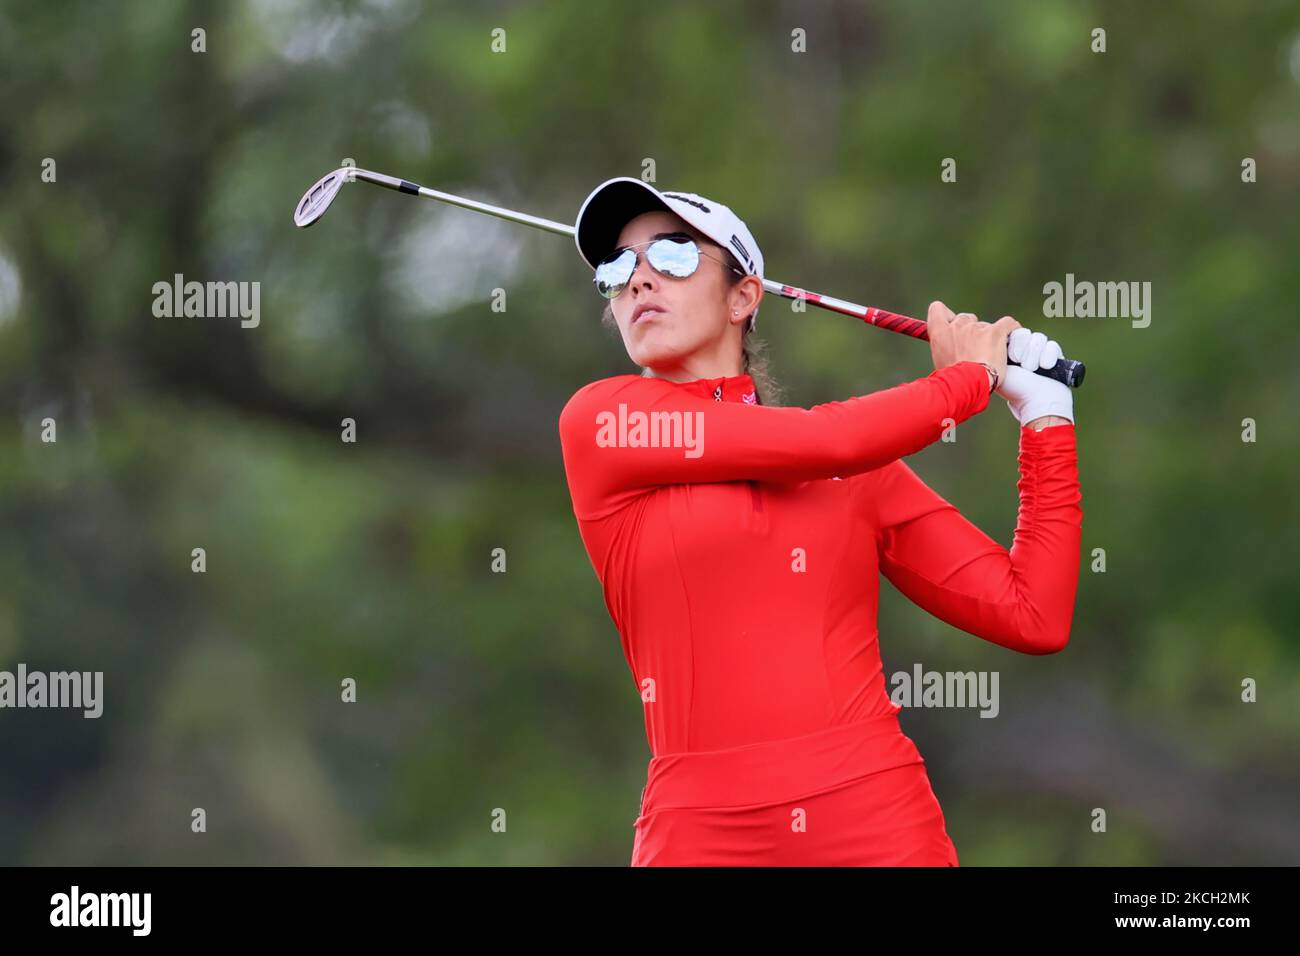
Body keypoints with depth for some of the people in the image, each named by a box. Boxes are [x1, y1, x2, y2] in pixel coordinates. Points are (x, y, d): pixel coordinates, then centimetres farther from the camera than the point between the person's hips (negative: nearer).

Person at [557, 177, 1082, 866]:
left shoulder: (862, 469, 11)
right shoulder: (598, 422, 2)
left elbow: (1035, 619, 8)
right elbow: (828, 442, -7)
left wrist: (1044, 415, 7)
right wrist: (968, 378, 9)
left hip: (878, 818, 2)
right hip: (701, 837, -2)